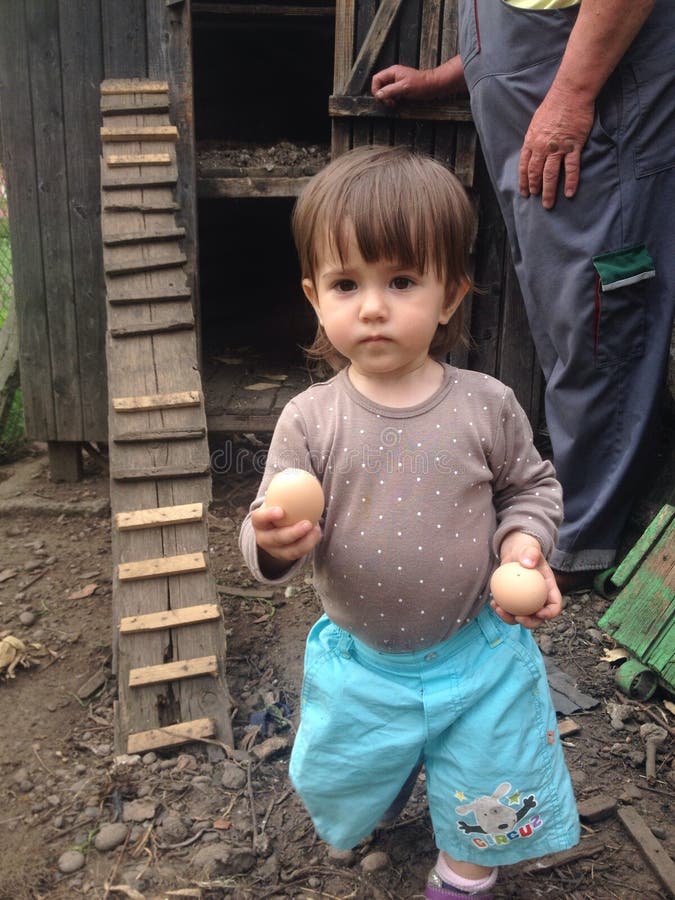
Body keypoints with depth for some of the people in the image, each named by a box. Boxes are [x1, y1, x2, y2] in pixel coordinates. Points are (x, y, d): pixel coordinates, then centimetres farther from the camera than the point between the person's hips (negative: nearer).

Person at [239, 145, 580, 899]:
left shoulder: (486, 406, -15)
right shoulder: (309, 421, -16)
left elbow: (531, 486, 2)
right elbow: (268, 535, -12)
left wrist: (525, 543, -17)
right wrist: (275, 542, -35)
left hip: (476, 653, 0)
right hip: (359, 663, 1)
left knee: (488, 807, 19)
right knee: (344, 791, 26)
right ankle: (380, 802, 62)